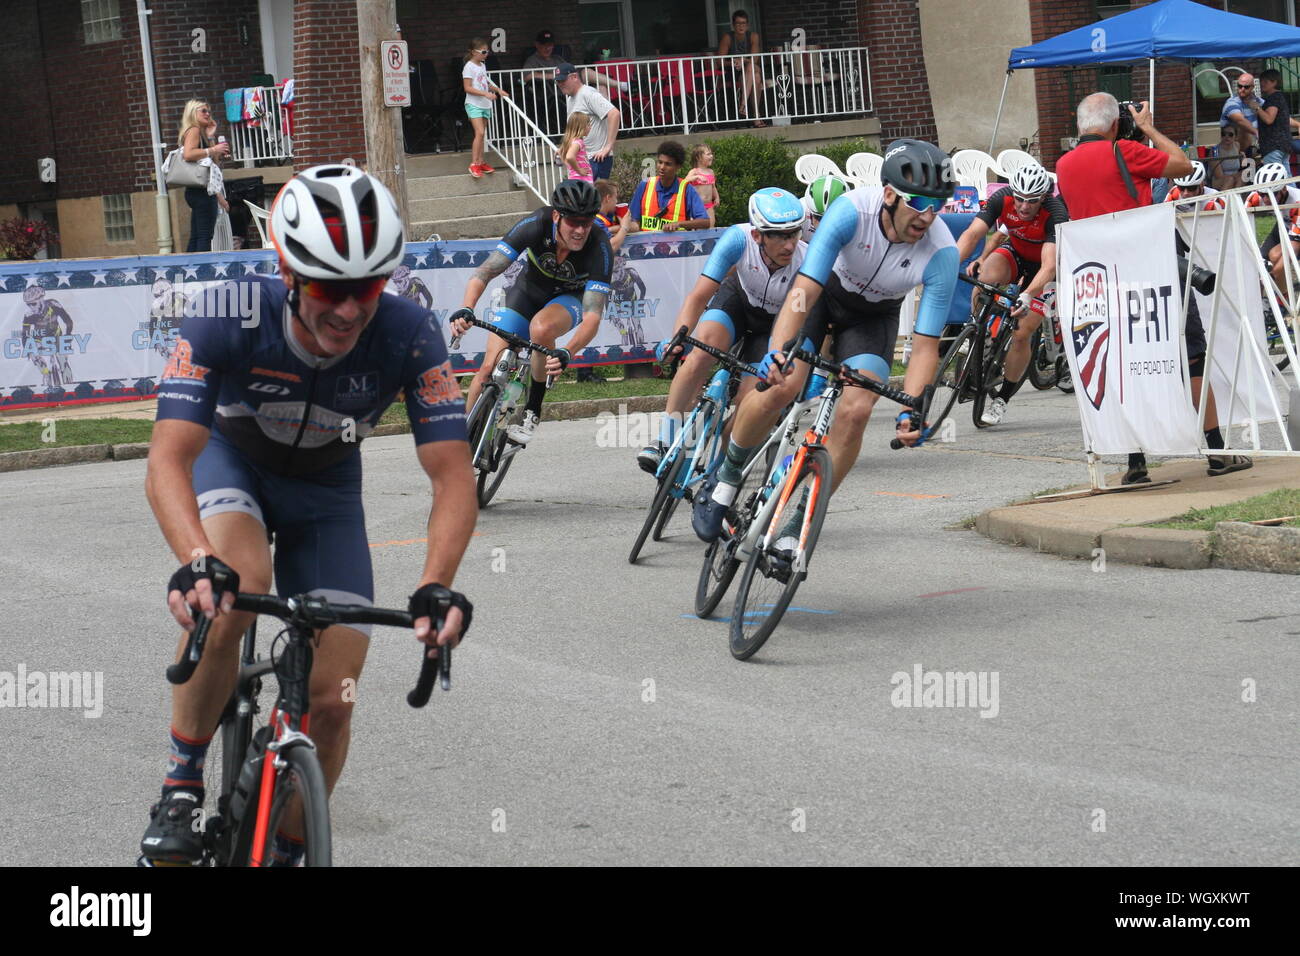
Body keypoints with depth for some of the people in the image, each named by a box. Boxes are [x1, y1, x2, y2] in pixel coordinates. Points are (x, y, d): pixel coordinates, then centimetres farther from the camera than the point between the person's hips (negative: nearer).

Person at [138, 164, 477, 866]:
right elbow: (167, 461, -41)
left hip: (324, 490, 2)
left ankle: (285, 852, 18)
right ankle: (181, 785, -17)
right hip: (231, 463, -2)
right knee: (234, 585, -36)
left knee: (330, 702, -8)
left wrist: (436, 585, -48)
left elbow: (453, 477, -31)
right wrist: (196, 561, -59)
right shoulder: (230, 319, -34)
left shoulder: (407, 334, -30)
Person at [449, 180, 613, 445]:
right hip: (529, 290, 2)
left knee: (541, 328, -37)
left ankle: (532, 411, -16)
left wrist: (567, 353, -55)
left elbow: (593, 316, -38)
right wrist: (465, 309, -49)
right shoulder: (536, 225, -31)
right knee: (490, 367, -12)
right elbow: (485, 271, -31)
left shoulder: (599, 246, -33)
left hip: (570, 298, -2)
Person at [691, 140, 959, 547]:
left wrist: (910, 411, -40)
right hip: (821, 289, -1)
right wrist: (776, 352, -55)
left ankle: (794, 526, -3)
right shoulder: (853, 209, -36)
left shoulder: (941, 253, -31)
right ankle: (726, 479, 4)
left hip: (873, 315, 1)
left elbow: (926, 345, -26)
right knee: (780, 387, -23)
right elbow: (804, 290, -40)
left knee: (855, 411, -18)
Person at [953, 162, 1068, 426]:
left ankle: (1002, 399, 7)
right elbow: (972, 234, -33)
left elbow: (1050, 265, -44)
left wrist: (1027, 296, -60)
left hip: (1042, 268, -2)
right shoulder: (1002, 199, -26)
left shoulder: (1055, 214, -34)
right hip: (1015, 255, 2)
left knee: (1022, 334, -12)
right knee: (989, 270, -34)